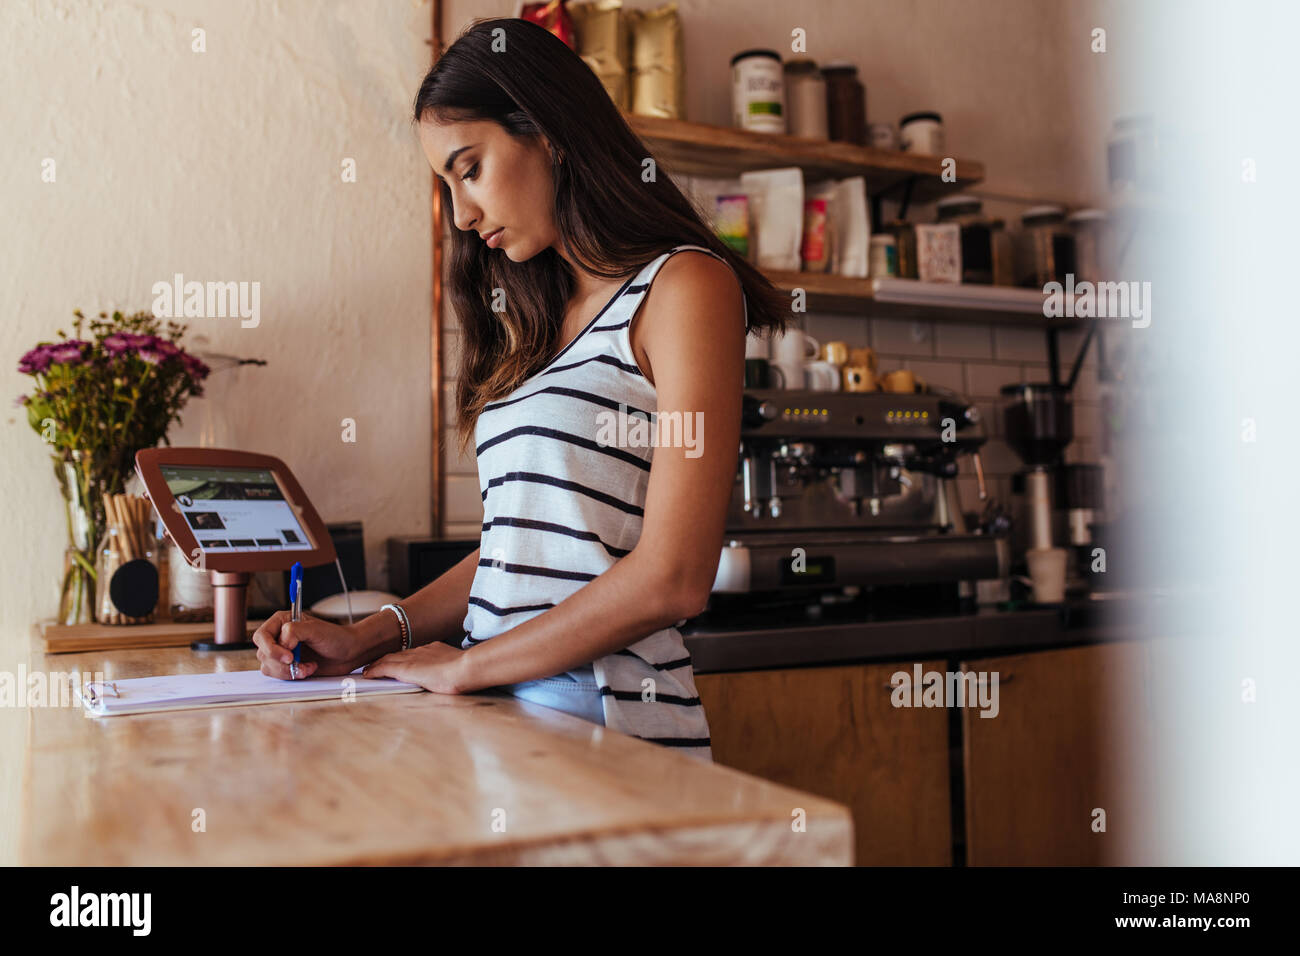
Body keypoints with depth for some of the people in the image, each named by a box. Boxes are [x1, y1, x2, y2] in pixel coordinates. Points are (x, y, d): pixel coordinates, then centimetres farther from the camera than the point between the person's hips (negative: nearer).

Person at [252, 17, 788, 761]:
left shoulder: (686, 286, -6)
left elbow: (672, 579, -14)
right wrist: (369, 638, 7)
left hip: (604, 716, -6)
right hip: (497, 709, 6)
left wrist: (467, 665, -7)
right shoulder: (538, 321, 18)